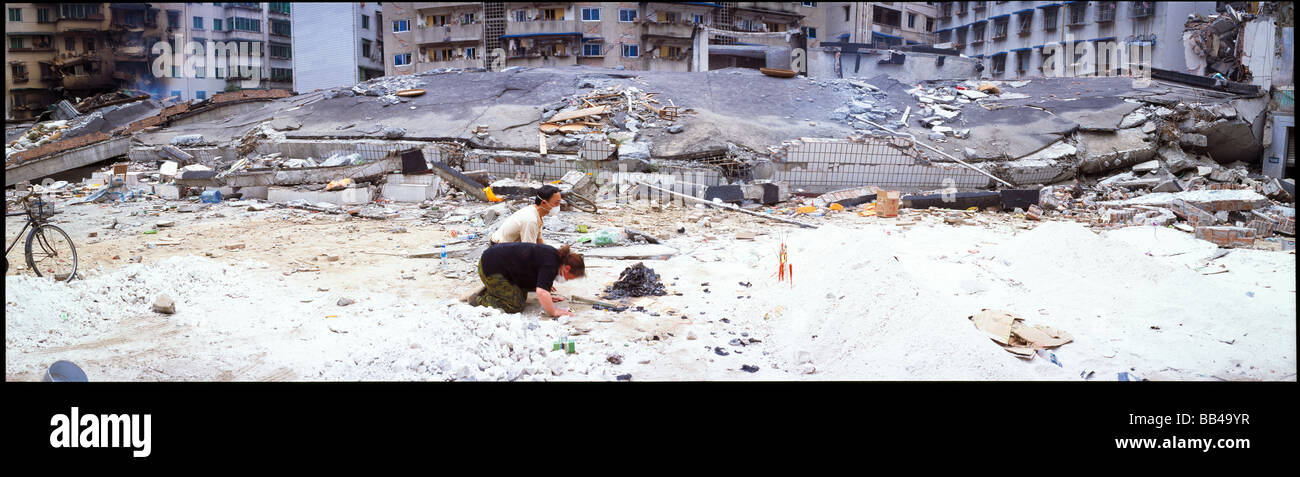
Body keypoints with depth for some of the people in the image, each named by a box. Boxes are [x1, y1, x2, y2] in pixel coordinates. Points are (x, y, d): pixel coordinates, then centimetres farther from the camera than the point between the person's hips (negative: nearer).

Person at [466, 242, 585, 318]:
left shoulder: (555, 255, 6)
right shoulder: (550, 265, -24)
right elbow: (541, 291, -37)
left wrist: (547, 297, 22)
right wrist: (554, 312, -27)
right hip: (490, 268, -10)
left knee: (522, 297, 17)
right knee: (515, 306, -9)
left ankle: (488, 291, 26)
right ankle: (478, 300, 0)